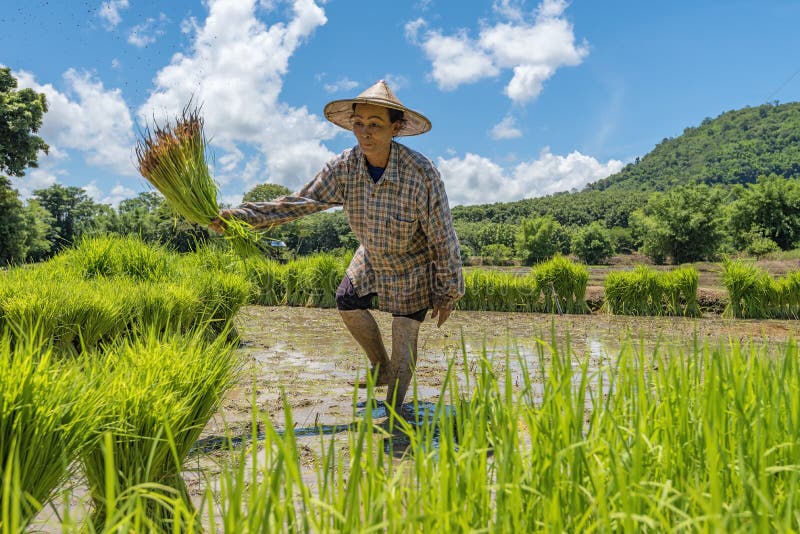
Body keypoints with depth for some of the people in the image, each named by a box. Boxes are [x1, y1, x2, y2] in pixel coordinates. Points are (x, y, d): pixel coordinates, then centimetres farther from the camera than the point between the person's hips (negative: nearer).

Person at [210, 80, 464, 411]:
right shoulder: (345, 167, -21)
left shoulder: (421, 173, -35)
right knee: (348, 303, 19)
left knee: (404, 335, -2)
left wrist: (448, 294, -16)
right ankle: (382, 370, 43)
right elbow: (302, 201, -15)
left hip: (416, 266, -6)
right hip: (372, 258, 6)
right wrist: (243, 215, -26)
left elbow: (443, 239, -25)